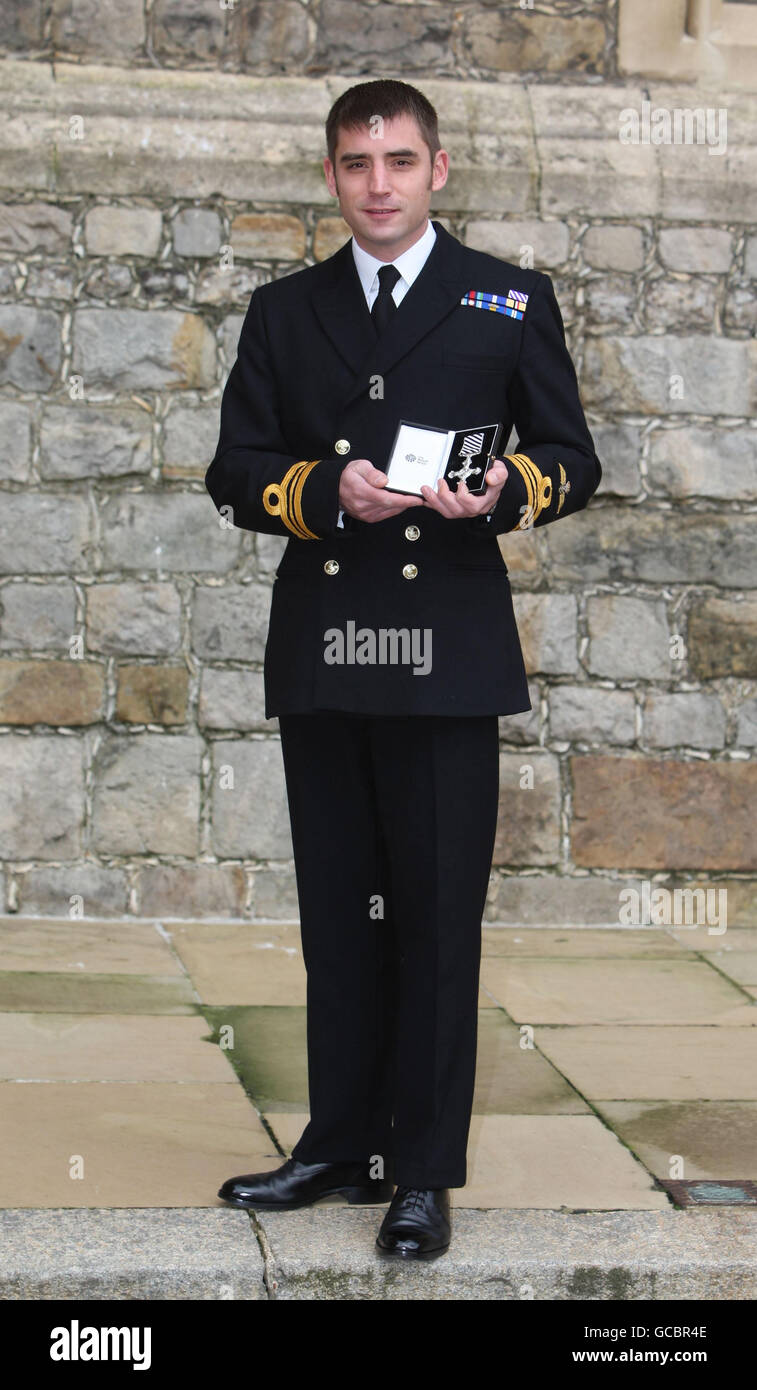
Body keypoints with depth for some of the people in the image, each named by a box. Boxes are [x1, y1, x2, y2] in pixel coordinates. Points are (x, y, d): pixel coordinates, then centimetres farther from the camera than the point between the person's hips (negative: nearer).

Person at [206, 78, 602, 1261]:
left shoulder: (510, 303, 8)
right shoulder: (284, 312, 15)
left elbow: (574, 462, 8)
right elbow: (234, 473, 10)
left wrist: (510, 490, -14)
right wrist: (327, 493, -9)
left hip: (448, 659, -3)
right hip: (321, 658, 3)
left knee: (438, 916, -3)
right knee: (339, 913, 9)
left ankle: (425, 1174, 3)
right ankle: (342, 1147, 18)